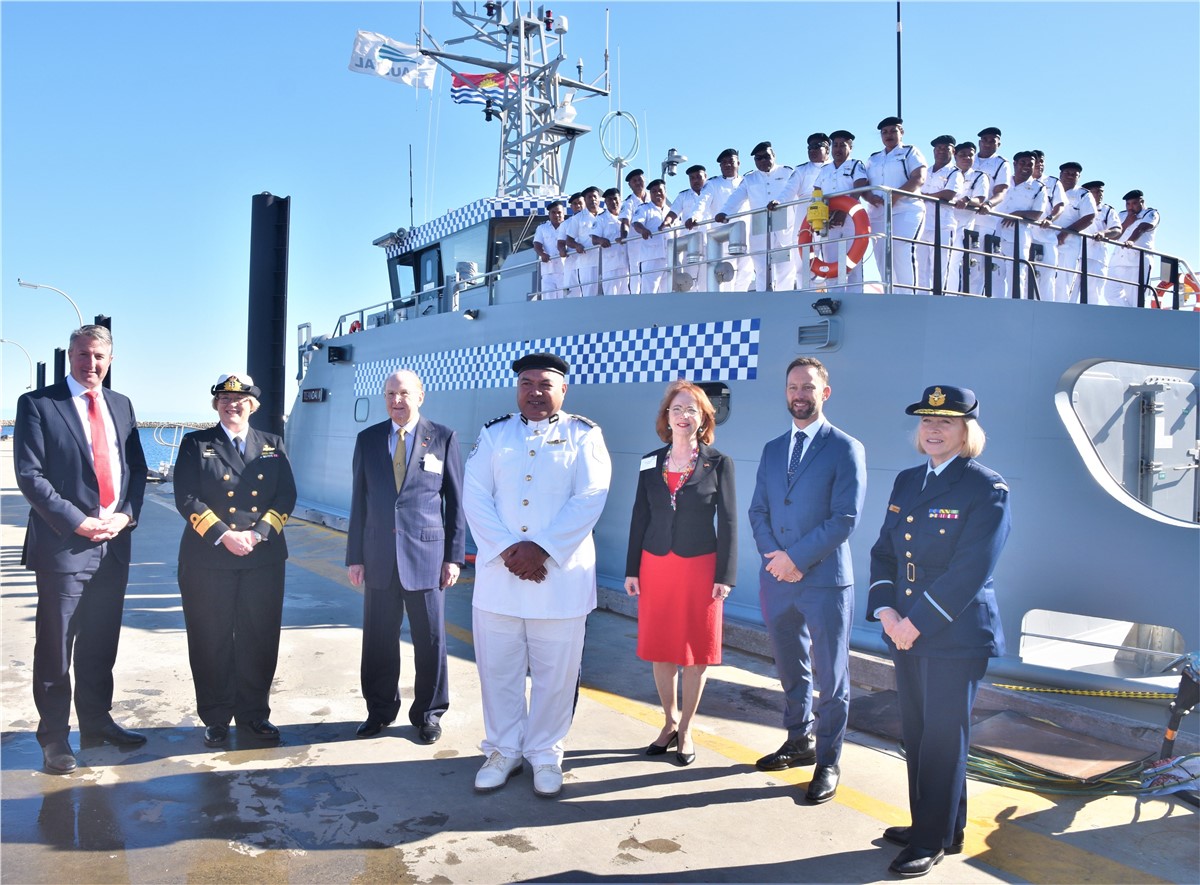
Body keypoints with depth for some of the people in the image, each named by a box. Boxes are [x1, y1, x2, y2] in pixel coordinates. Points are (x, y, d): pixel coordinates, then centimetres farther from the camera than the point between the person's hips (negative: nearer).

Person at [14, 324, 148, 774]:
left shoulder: (121, 405, 12)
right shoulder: (37, 404, -4)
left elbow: (137, 468, 12)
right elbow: (30, 475, -10)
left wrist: (126, 514, -4)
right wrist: (77, 522, -15)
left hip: (114, 545, 5)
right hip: (64, 546, -5)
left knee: (101, 645, 15)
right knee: (55, 648, 5)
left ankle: (97, 722, 30)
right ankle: (54, 737, 19)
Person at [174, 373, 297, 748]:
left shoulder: (273, 446, 11)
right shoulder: (196, 444, 5)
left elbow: (286, 496, 3)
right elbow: (187, 498, -5)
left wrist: (257, 534, -11)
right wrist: (223, 536, -16)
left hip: (264, 559, 2)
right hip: (208, 559, -2)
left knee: (259, 639, 7)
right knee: (212, 641, 5)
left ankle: (253, 712, 22)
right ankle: (216, 717, 20)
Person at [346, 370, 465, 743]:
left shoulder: (443, 438, -1)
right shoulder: (368, 439, 6)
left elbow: (456, 500, 0)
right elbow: (359, 500, 8)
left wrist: (455, 555, -4)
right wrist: (354, 556, 4)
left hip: (426, 555, -2)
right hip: (378, 557, 2)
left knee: (430, 640, 7)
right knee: (379, 639, 11)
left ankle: (429, 713, 25)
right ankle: (380, 710, 30)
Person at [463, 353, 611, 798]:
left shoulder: (583, 436, 2)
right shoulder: (493, 434, 9)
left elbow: (589, 499, -9)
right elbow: (475, 497, 0)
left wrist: (542, 548, -17)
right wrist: (506, 549, -14)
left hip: (561, 575, -2)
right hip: (498, 573, 2)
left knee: (556, 672, 7)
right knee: (497, 668, 10)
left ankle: (545, 753, 25)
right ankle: (503, 750, 28)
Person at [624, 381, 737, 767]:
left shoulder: (719, 463, -3)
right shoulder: (650, 462, 5)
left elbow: (728, 522, -4)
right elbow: (639, 518, 7)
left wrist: (725, 576, -8)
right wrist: (632, 570, 4)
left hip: (700, 568, -3)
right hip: (655, 566, 3)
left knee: (695, 651, 6)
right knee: (659, 649, 10)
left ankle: (685, 729, 22)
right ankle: (670, 721, 29)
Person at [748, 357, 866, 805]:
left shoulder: (846, 449, -6)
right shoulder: (772, 449, 11)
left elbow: (845, 518, -13)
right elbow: (758, 511, 9)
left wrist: (796, 558, -16)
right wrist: (774, 556, -8)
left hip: (825, 582, -5)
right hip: (776, 581, 6)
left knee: (831, 678, 5)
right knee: (790, 670, 18)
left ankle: (828, 762, 19)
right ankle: (799, 742, 36)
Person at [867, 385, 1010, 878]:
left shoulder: (986, 489, -11)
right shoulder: (907, 481, 10)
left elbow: (971, 571, -18)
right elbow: (883, 550, 9)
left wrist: (918, 622, -18)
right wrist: (886, 611, -6)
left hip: (956, 636, -6)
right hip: (906, 632, 7)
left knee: (943, 738, 4)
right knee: (917, 734, 15)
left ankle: (934, 838, 19)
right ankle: (929, 823, 32)